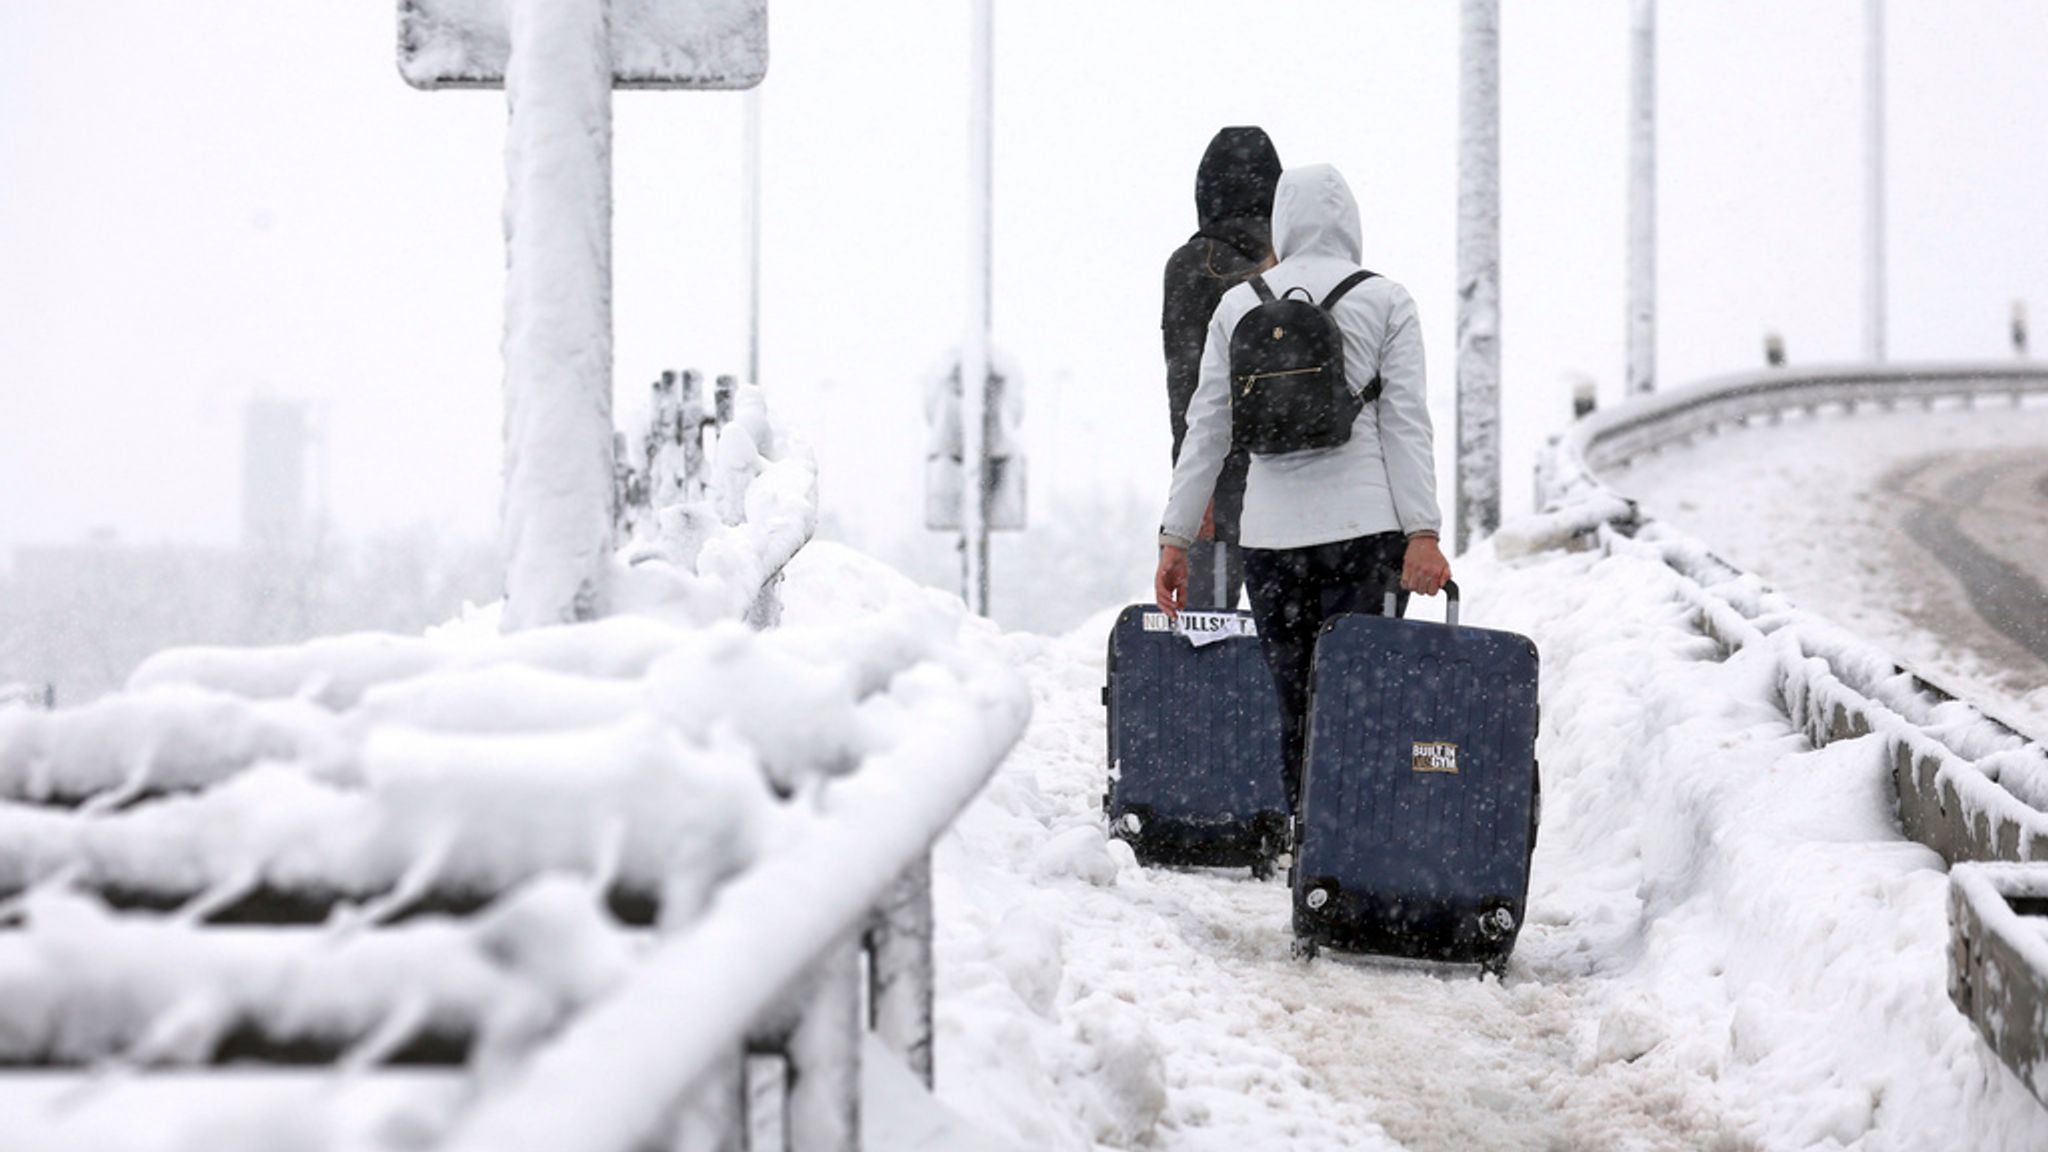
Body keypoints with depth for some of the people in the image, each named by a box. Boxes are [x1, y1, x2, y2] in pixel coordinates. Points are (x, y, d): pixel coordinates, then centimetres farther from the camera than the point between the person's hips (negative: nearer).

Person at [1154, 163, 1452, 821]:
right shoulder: (1385, 302, 3)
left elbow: (1206, 428, 8)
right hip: (1365, 523, -2)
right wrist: (1423, 533, -6)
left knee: (1293, 703, 7)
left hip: (1269, 533, 2)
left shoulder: (1238, 306, 9)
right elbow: (1406, 422, -3)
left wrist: (1175, 537, 10)